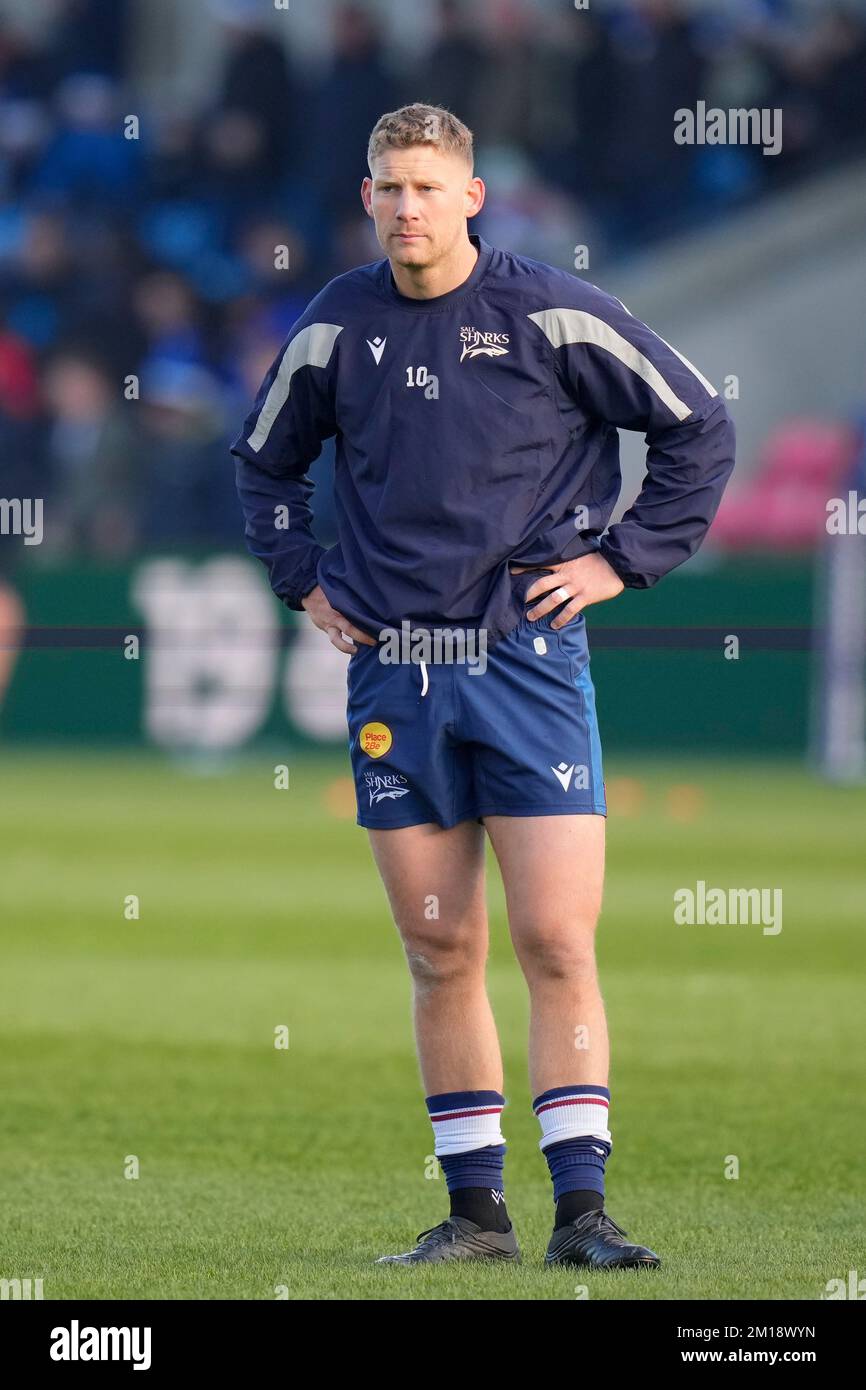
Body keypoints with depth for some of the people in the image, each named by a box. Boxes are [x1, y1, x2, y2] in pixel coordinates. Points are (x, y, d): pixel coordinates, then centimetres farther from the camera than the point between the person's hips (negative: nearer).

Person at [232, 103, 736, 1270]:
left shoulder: (553, 316, -4)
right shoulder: (335, 330, 6)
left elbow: (700, 428, 3)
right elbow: (264, 460, 25)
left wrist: (621, 560, -1)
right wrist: (304, 580, 14)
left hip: (528, 659, -3)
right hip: (393, 671, 3)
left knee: (557, 943, -9)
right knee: (440, 953, 5)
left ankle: (581, 1209, -7)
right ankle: (475, 1210, 11)